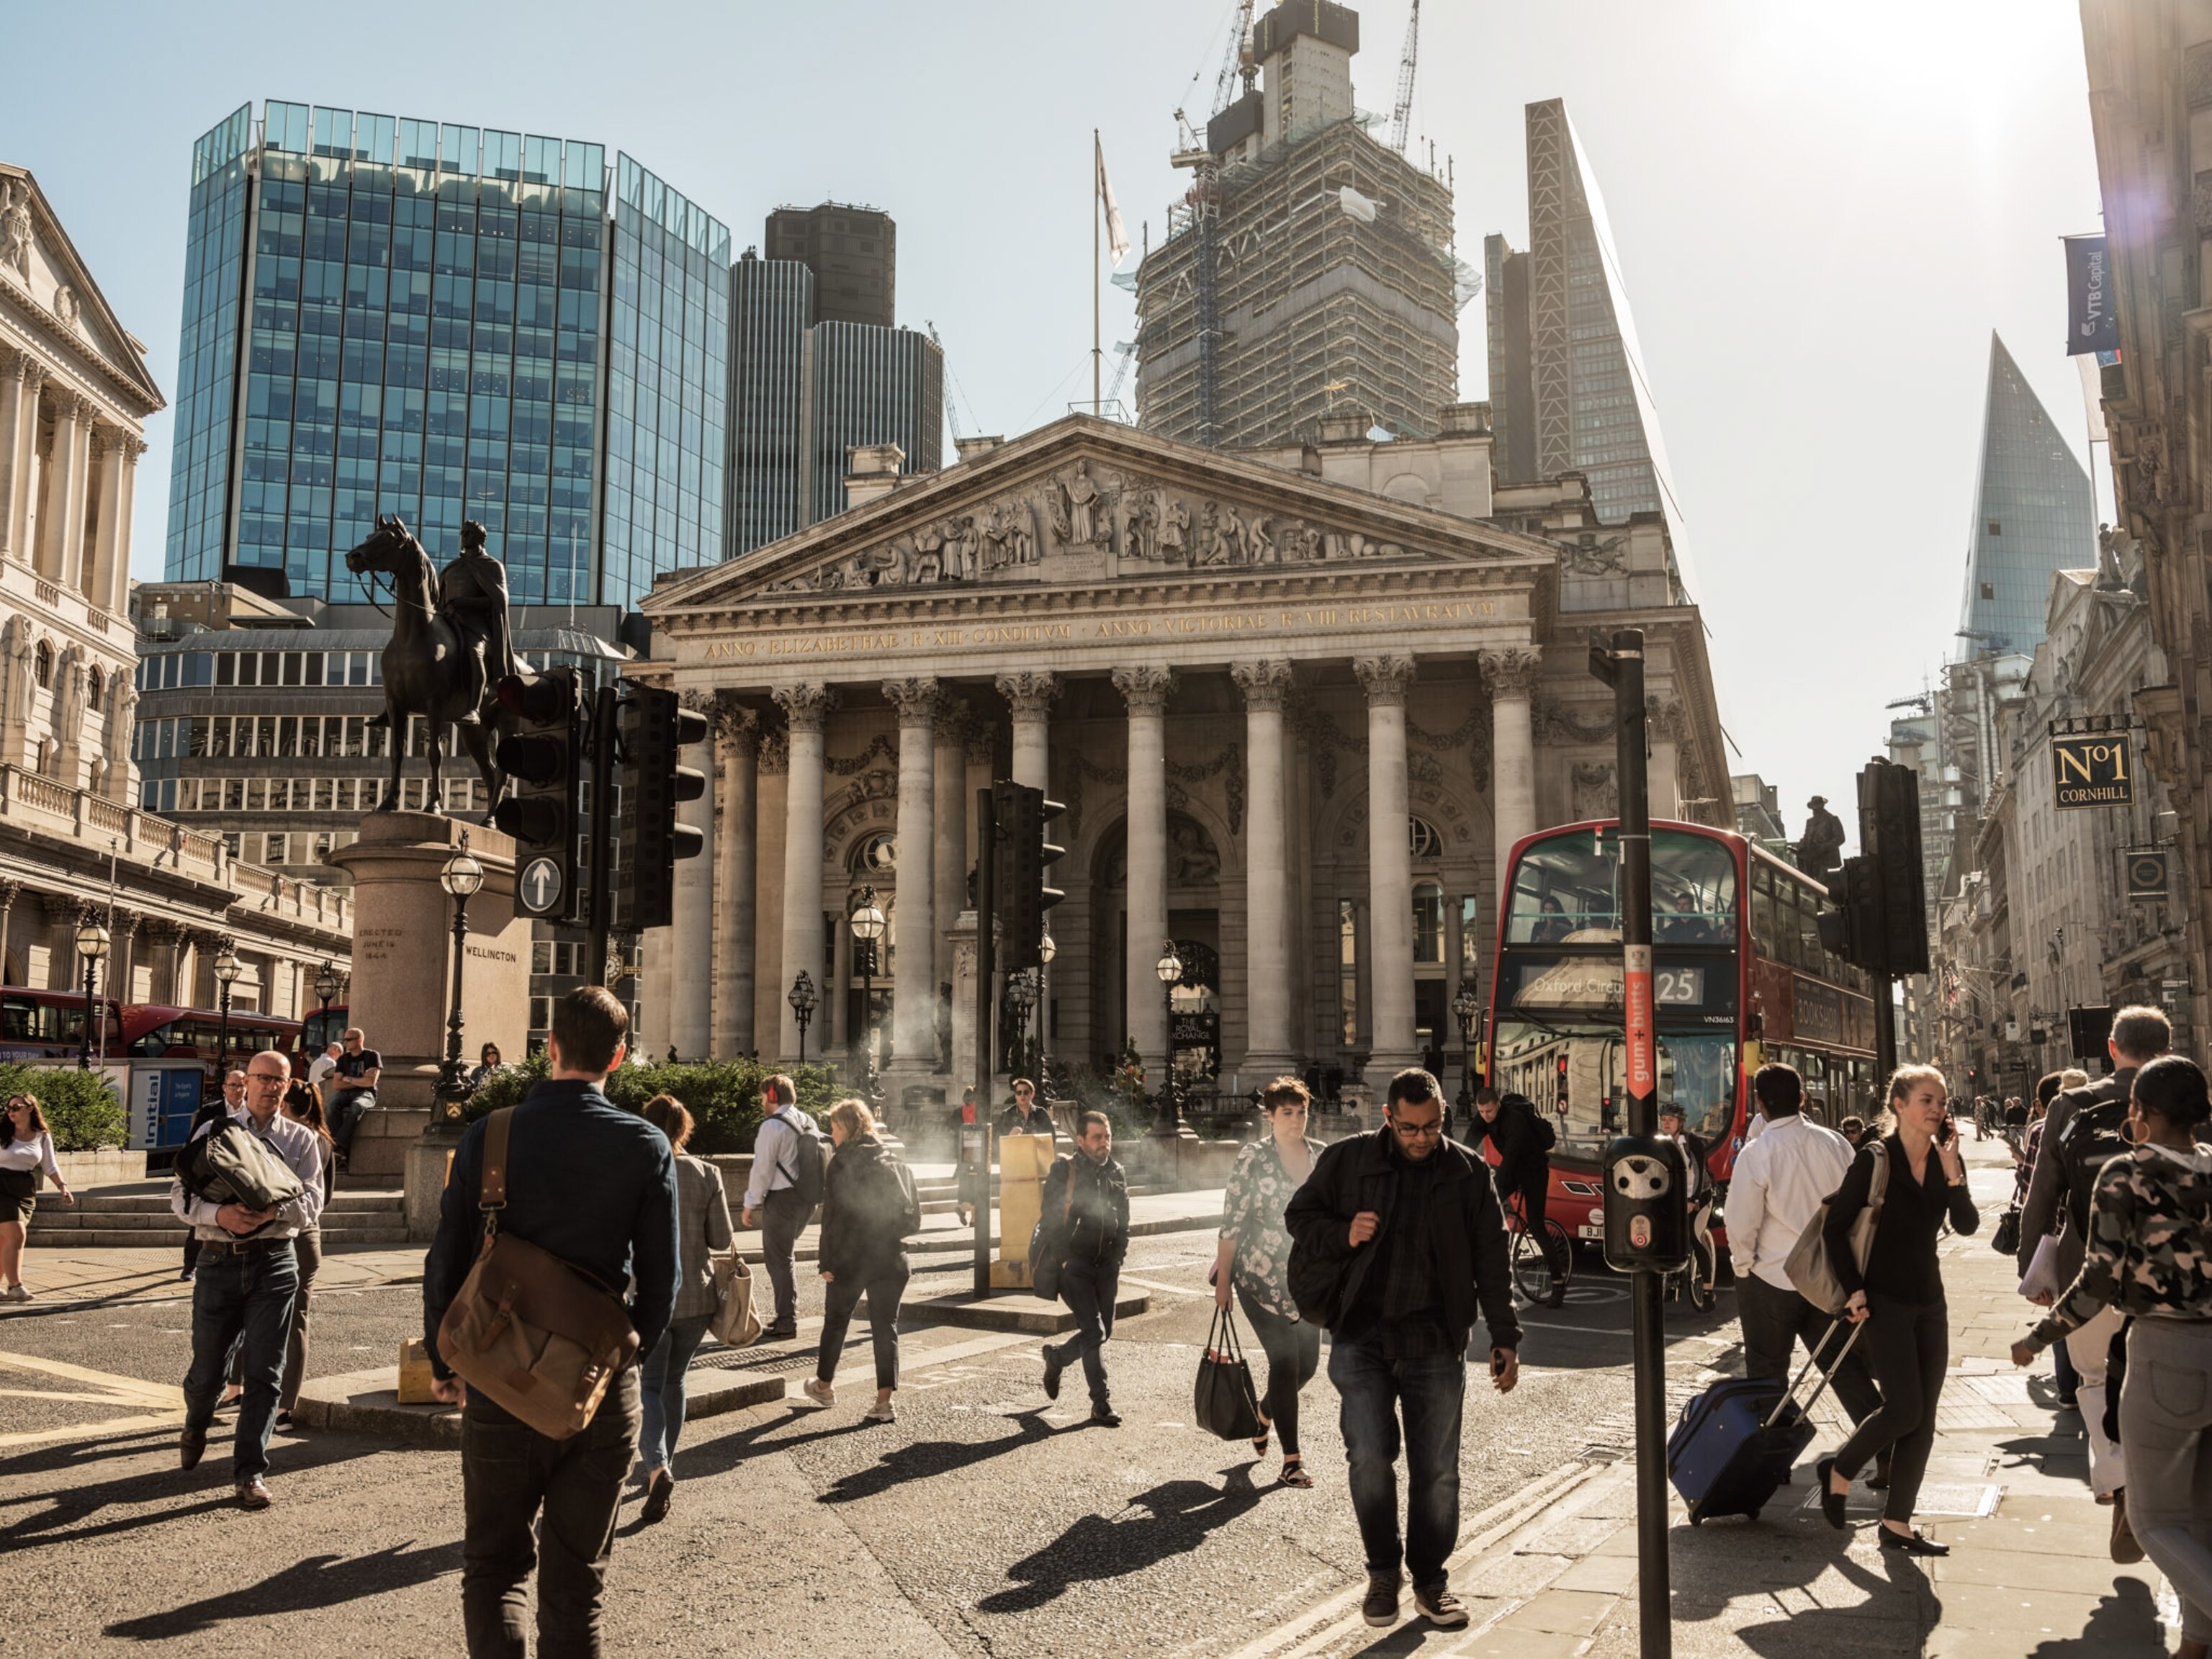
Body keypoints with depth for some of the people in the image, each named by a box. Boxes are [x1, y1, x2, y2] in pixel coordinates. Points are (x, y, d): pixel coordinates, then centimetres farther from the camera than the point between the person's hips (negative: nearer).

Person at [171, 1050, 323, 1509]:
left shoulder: (300, 1139, 8)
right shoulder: (213, 1132, 7)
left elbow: (311, 1202, -2)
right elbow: (181, 1195, -1)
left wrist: (273, 1212, -23)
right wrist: (219, 1213, -21)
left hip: (275, 1261, 0)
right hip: (219, 1261, 0)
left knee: (263, 1372, -4)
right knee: (208, 1368, 9)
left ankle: (249, 1472, 3)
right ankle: (195, 1426, 43)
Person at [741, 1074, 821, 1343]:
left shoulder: (773, 1125, -13)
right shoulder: (809, 1123, 11)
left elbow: (763, 1169, -15)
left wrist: (750, 1204, -6)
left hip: (782, 1199, -8)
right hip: (807, 1199, 8)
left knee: (778, 1259, -2)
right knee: (786, 1256, 21)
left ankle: (786, 1324, -1)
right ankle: (788, 1314, 26)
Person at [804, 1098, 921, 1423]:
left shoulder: (842, 1163, -8)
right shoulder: (895, 1161, 8)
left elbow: (833, 1216, -12)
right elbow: (914, 1215, 9)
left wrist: (827, 1261, -9)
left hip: (852, 1256, -4)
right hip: (891, 1258, 4)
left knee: (836, 1320, 16)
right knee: (885, 1325, 6)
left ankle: (824, 1385, 32)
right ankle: (884, 1400, -1)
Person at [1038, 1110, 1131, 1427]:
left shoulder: (1117, 1173, 9)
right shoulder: (1063, 1170, -6)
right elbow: (1049, 1216, -7)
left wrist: (1117, 1259, 9)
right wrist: (1061, 1259, -11)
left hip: (1106, 1265, 6)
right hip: (1074, 1264, -5)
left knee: (1104, 1332, 10)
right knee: (1093, 1331, -12)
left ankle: (1056, 1356, 38)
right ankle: (1101, 1404, -5)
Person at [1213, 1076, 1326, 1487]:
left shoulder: (1324, 1157, 4)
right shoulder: (1253, 1160, -8)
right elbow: (1231, 1224, -7)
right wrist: (1222, 1280, -7)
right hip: (1262, 1278, -5)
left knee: (1307, 1364, 9)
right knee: (1284, 1362, -7)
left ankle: (1264, 1412, 39)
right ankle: (1292, 1460, 3)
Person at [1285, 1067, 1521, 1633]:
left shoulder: (1467, 1173, 4)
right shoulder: (1347, 1160, 1)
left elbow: (1491, 1261, 9)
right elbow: (1300, 1216, 11)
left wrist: (1504, 1337, 4)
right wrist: (1342, 1235, -10)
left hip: (1435, 1341, 1)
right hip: (1361, 1336, -1)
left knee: (1437, 1470, 5)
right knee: (1369, 1455, -11)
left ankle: (1429, 1579, 24)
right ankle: (1383, 1571, 11)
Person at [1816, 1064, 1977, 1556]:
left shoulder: (1945, 1160, 4)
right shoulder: (1875, 1159, -11)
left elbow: (1966, 1225, -7)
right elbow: (1835, 1226, -9)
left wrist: (1952, 1173, -20)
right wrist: (1854, 1290, -13)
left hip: (1929, 1301, 6)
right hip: (1884, 1302, -6)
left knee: (1922, 1419, 6)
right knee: (1904, 1408, -10)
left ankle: (1897, 1525, 14)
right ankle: (1838, 1470, 15)